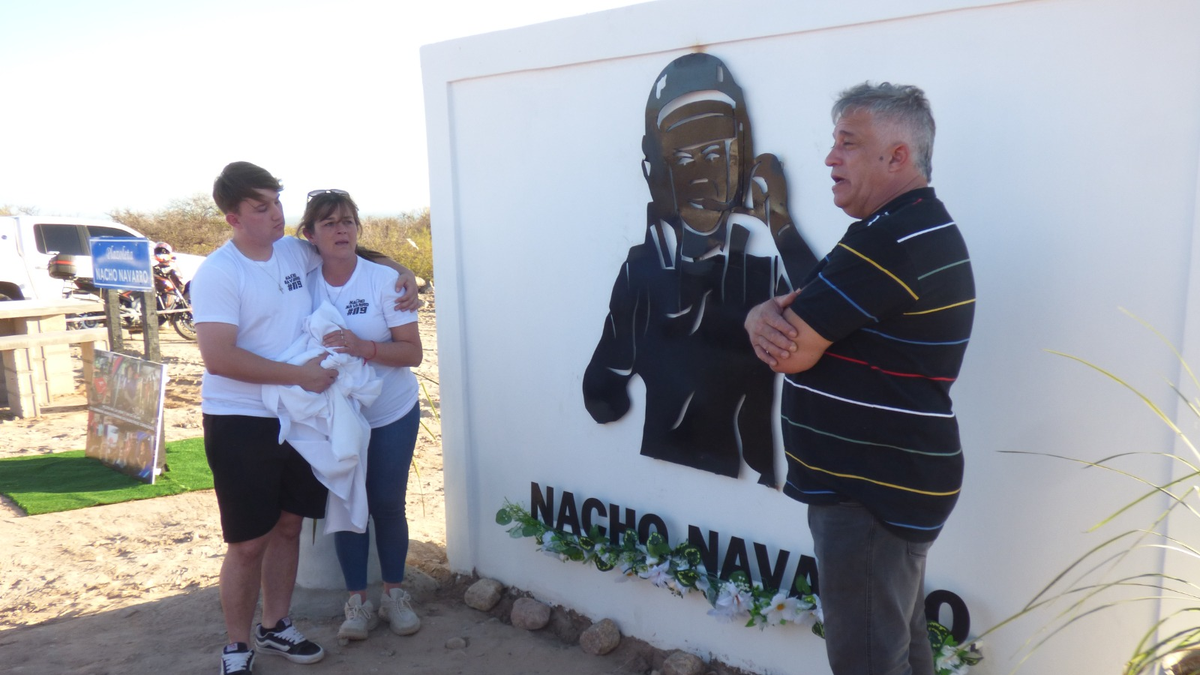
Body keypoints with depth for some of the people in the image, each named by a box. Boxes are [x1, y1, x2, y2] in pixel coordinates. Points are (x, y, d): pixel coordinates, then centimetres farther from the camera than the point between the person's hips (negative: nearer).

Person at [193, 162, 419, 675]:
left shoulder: (297, 251, 4)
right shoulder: (217, 273, -14)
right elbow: (219, 358, -23)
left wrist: (401, 272, 5)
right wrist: (300, 374, -21)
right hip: (240, 421, -6)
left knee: (288, 524, 16)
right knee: (249, 542, 2)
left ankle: (275, 627, 34)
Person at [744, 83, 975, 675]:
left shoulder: (889, 240, -21)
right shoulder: (920, 228, 14)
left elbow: (793, 352, -24)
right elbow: (807, 307, 12)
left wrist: (767, 318, -1)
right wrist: (766, 314, -11)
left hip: (871, 497, -10)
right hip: (894, 486, 10)